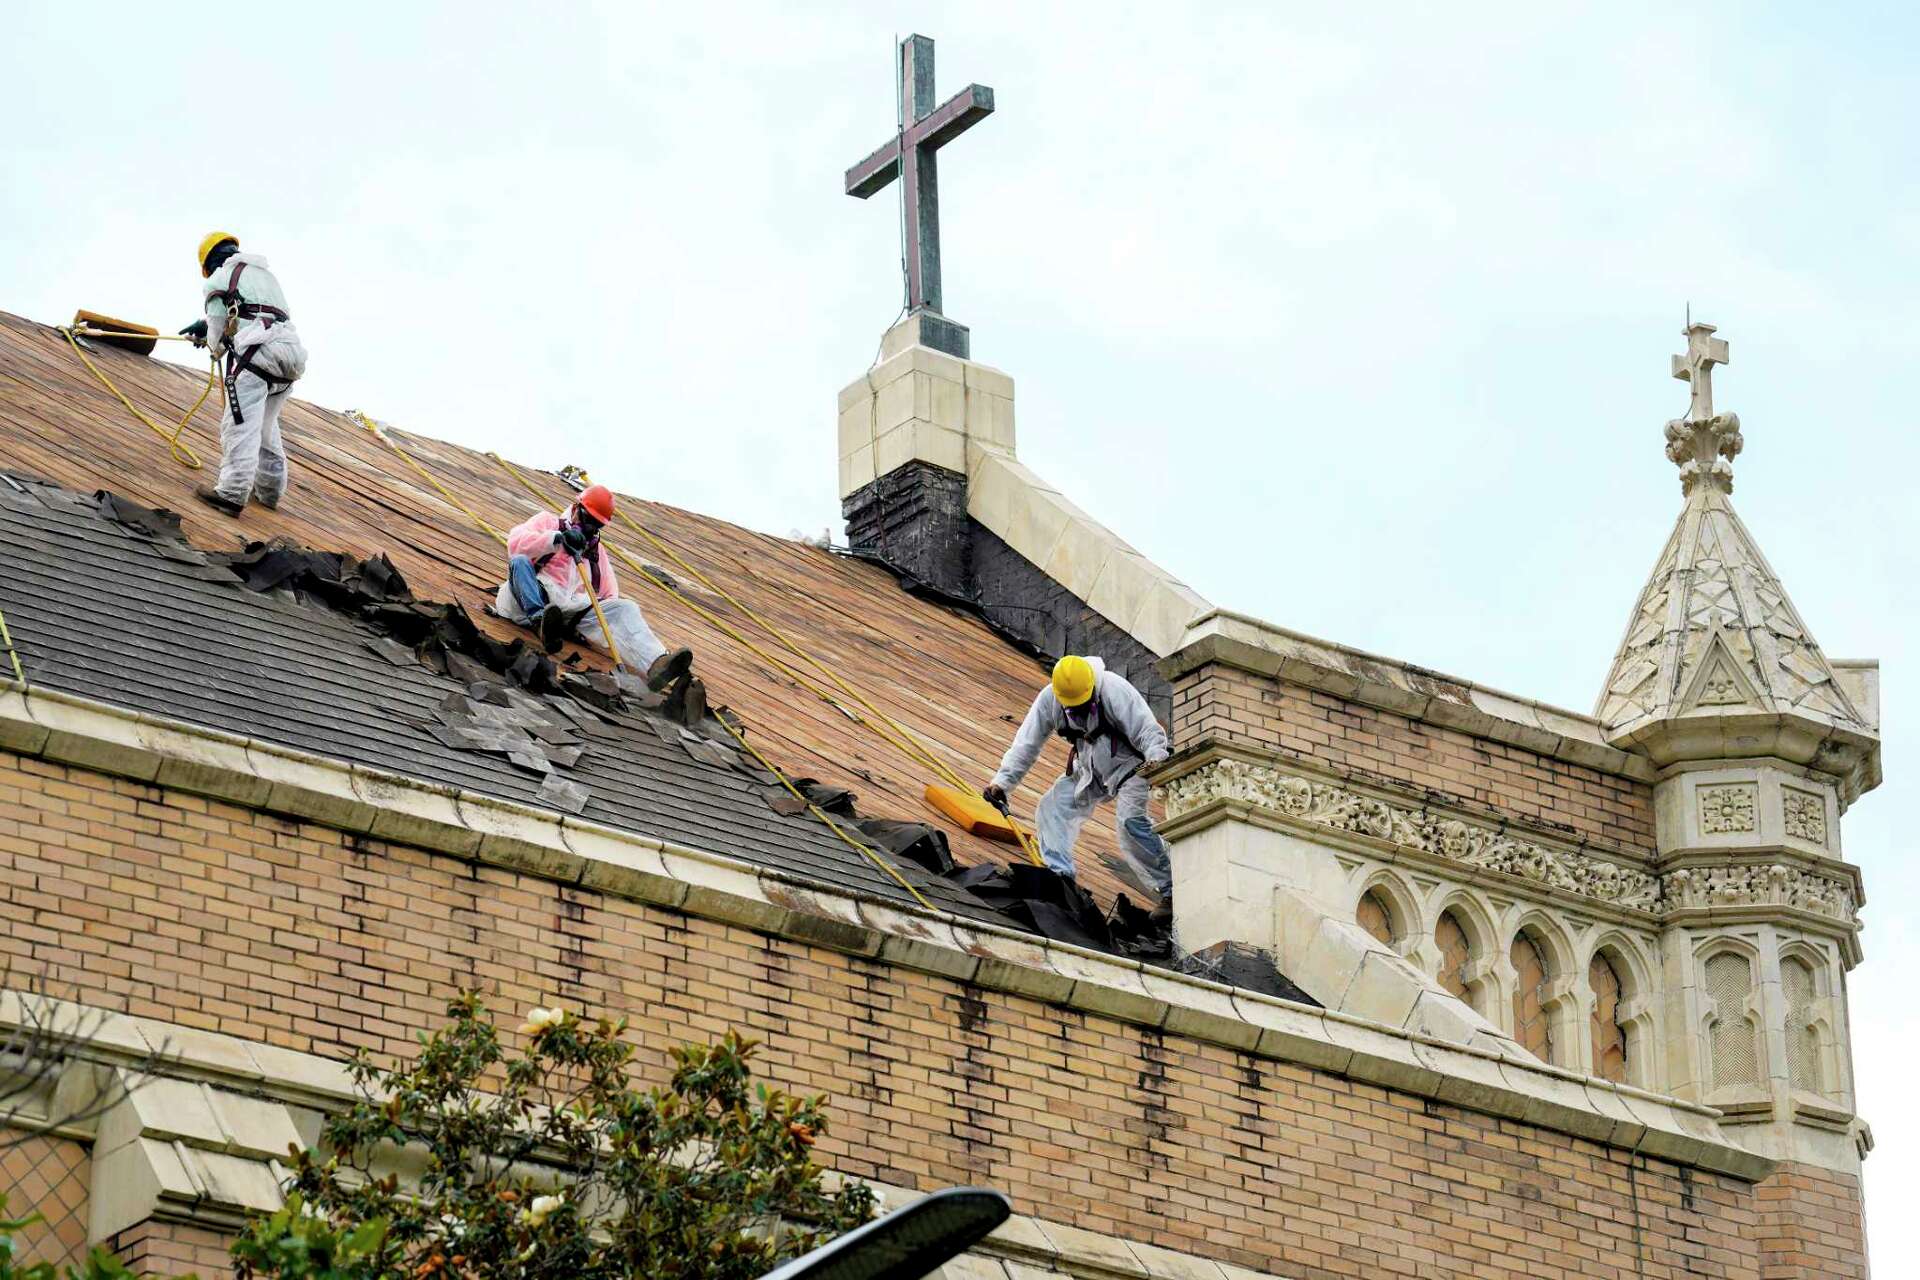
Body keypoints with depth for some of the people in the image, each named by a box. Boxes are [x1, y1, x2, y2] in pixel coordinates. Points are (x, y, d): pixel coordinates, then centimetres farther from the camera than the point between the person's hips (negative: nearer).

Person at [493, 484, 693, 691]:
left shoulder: (596, 549, 33)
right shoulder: (549, 522, 19)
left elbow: (609, 592, 27)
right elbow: (515, 542, -1)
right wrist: (557, 539, -13)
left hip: (573, 607, 3)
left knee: (625, 609, -20)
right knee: (520, 562, -31)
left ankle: (656, 665, -46)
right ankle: (540, 621, -52)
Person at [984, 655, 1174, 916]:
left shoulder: (1115, 690, -28)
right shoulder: (1049, 699, -13)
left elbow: (1148, 730, -28)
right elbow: (1026, 745, -8)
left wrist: (1156, 759, -46)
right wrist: (1002, 781, -15)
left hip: (1128, 764, -6)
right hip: (1089, 770, 6)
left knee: (1131, 820, -25)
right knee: (1051, 808, -9)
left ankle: (1169, 891, -20)